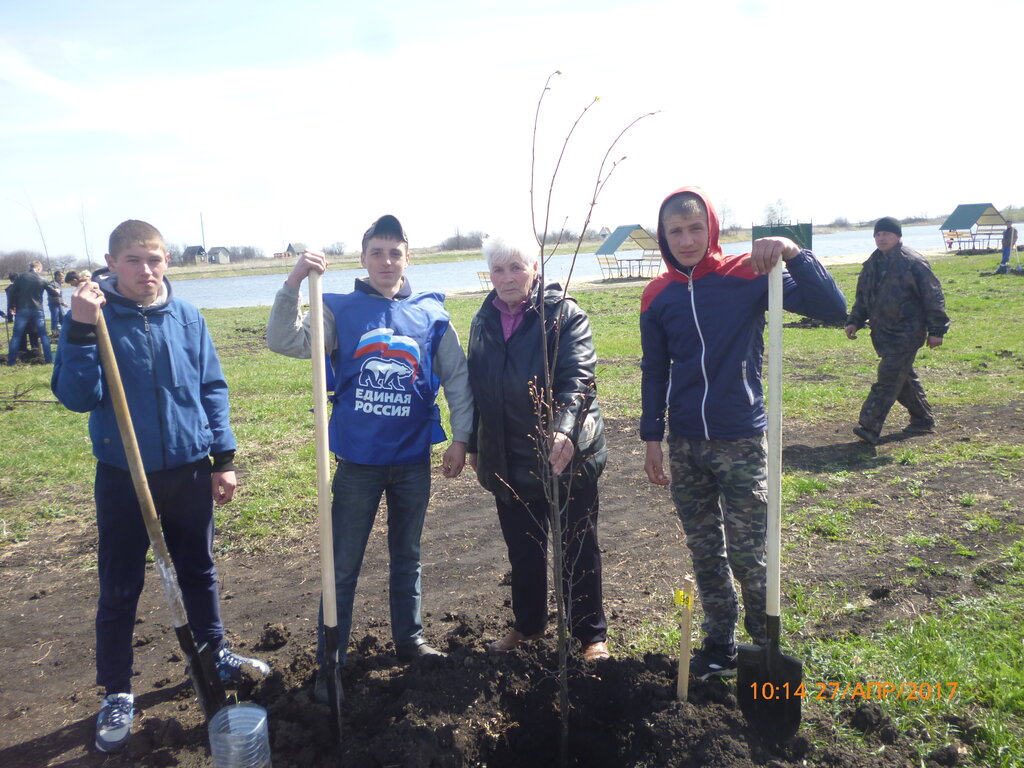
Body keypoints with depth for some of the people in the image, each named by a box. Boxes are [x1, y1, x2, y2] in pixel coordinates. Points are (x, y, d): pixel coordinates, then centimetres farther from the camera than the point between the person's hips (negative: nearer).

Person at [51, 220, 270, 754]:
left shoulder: (188, 319, -2)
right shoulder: (95, 317, -9)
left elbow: (212, 389, 4)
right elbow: (75, 397, -16)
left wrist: (223, 458, 3)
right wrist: (80, 331, -28)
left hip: (189, 470, 2)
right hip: (123, 475, -2)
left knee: (199, 571, 18)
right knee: (119, 589, 9)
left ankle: (214, 653, 39)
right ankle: (116, 693, 26)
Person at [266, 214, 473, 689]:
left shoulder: (430, 313, -1)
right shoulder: (340, 309, -4)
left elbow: (457, 378, 4)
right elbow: (285, 342, -17)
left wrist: (460, 438, 1)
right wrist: (293, 283, -29)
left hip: (413, 459, 2)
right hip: (357, 461, -2)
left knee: (407, 556, 18)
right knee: (343, 566, 6)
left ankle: (410, 638, 36)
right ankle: (330, 663, 19)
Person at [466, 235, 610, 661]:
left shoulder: (564, 314, -11)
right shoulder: (484, 321, 7)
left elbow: (577, 378, -24)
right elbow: (476, 387, 14)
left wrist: (564, 430, -40)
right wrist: (474, 446, 16)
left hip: (567, 456, -5)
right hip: (508, 460, 5)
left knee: (578, 550, 9)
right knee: (522, 550, 19)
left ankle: (591, 633, 26)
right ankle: (528, 623, 39)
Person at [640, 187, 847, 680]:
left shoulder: (747, 275, -9)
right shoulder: (658, 296, 2)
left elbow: (833, 310, -17)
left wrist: (793, 253, -29)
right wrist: (652, 439, 8)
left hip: (741, 442, -4)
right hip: (685, 446, 4)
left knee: (748, 555, 1)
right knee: (704, 554, 13)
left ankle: (769, 646, 24)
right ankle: (719, 647, 29)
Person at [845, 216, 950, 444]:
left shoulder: (913, 262, -11)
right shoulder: (873, 263, 12)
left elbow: (933, 296, -9)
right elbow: (862, 297, 21)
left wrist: (936, 330, -10)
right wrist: (854, 321, 9)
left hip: (906, 333, -8)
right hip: (883, 333, 8)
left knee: (888, 378, -13)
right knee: (903, 377, 16)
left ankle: (869, 427, -17)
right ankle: (923, 419, 31)